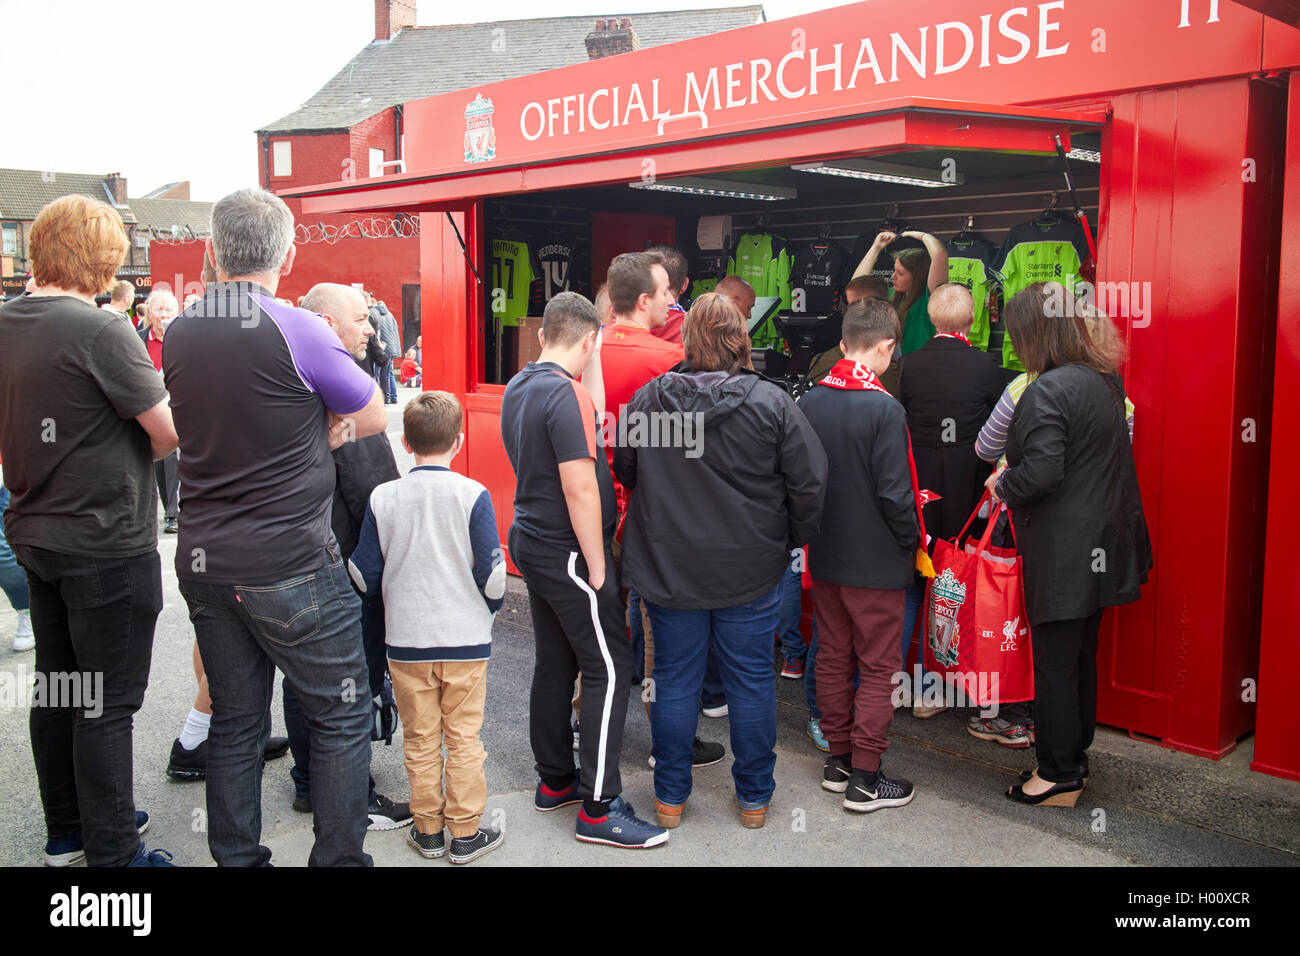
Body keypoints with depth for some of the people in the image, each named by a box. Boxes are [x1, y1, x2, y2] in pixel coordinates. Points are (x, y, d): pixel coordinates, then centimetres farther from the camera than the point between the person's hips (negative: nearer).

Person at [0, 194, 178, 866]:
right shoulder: (100, 332, -19)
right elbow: (169, 432, -16)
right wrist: (130, 452, 3)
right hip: (108, 543, -8)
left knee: (56, 688, 18)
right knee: (106, 704, 2)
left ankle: (66, 834, 33)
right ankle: (111, 853, 14)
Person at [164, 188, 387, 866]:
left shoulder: (177, 335, 6)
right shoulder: (297, 332, -14)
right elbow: (375, 418, -2)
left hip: (203, 562, 7)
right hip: (290, 566, -6)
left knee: (235, 722, 16)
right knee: (342, 718, 7)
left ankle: (236, 859, 26)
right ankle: (338, 859, 12)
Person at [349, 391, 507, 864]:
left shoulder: (382, 497, -4)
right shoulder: (472, 494, -11)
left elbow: (363, 574, 1)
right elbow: (492, 572, -8)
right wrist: (488, 608, 12)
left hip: (406, 641, 2)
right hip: (465, 639, -1)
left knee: (420, 740, 14)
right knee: (463, 738, 9)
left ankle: (427, 829, 24)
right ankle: (465, 833, 17)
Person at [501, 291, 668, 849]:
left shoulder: (517, 389, 9)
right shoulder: (566, 395, -19)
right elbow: (580, 489, -22)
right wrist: (596, 567, -16)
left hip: (531, 544, 9)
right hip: (568, 553, -9)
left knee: (555, 663, 16)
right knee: (608, 670, -4)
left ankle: (555, 781, 27)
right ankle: (598, 808, 0)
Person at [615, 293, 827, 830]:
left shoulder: (648, 398, -4)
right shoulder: (771, 402, -11)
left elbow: (624, 472, 8)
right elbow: (809, 483, -9)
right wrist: (789, 542, 6)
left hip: (667, 567, 2)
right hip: (752, 570, -1)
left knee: (674, 680, 12)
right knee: (751, 680, 11)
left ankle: (670, 797, 23)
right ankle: (754, 798, 24)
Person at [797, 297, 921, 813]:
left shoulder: (808, 403, 0)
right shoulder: (884, 408, -19)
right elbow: (894, 492, -19)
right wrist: (913, 539, -2)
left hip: (824, 557, 6)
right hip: (877, 562, -6)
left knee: (832, 658, 16)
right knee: (878, 668, 5)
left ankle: (838, 759, 27)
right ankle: (865, 778, 9)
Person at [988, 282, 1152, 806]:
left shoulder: (1047, 391, -20)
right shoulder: (1107, 379, 8)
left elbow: (1041, 473, -26)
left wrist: (1002, 484, -6)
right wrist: (1013, 474, 16)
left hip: (1062, 554, -9)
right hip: (1103, 544, 9)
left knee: (1054, 662, 2)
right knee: (1082, 656, 19)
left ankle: (1059, 775, 12)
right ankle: (1074, 756, 33)